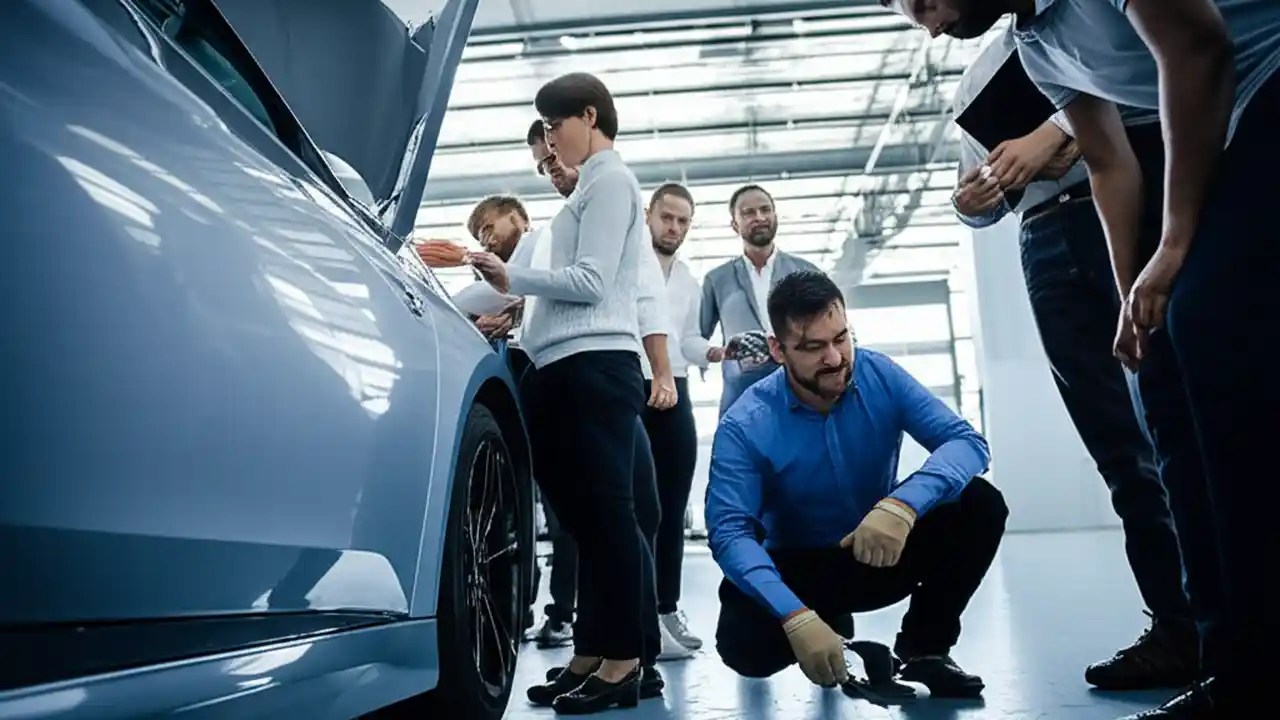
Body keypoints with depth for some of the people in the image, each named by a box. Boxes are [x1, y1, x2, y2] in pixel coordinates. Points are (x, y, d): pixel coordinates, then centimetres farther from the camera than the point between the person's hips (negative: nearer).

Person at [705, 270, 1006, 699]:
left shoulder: (880, 377, -14)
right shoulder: (745, 425, -21)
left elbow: (967, 442, -21)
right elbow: (729, 533, -27)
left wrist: (903, 504, -43)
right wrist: (796, 617, -43)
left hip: (885, 555, 2)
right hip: (800, 567, -1)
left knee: (980, 504, -23)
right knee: (744, 645, -30)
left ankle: (925, 647, -4)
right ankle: (828, 617, 7)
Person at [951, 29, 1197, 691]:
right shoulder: (976, 78, 27)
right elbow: (982, 189, 25)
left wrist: (1055, 133, -17)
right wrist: (971, 201, 1)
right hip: (1046, 246, 5)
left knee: (1177, 408, -13)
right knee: (1119, 448, -1)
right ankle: (1181, 627, 1)